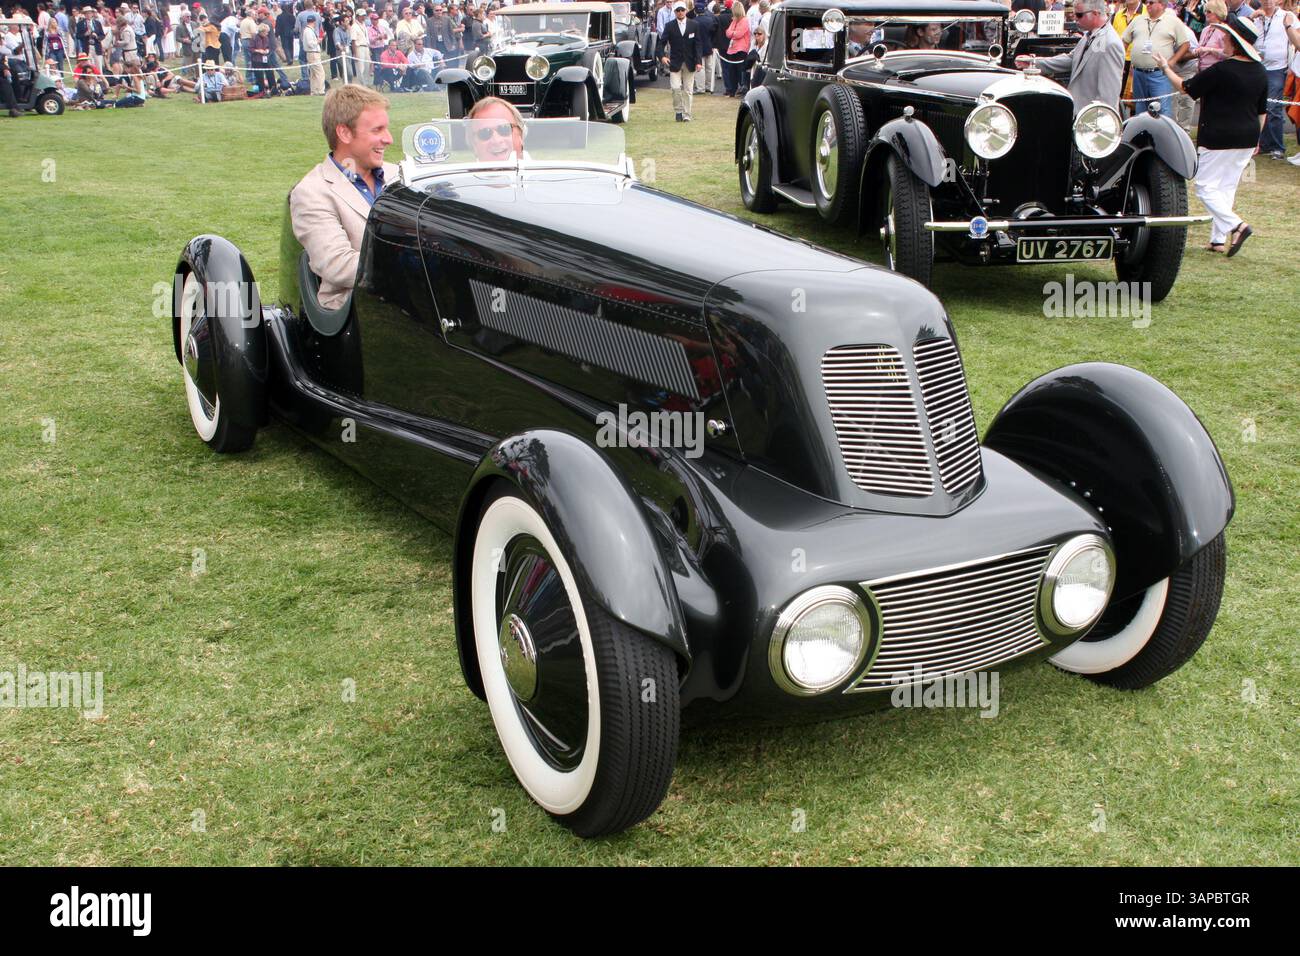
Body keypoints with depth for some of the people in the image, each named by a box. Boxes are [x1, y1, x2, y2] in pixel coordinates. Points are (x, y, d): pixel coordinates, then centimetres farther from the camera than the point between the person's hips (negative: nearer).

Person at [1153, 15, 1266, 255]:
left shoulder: (1221, 70, -17)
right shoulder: (1260, 71, 6)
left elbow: (1186, 88, -7)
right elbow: (1262, 111, 14)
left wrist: (1166, 68, 7)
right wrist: (1255, 139, 26)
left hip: (1217, 137, -7)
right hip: (1247, 138, 7)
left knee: (1206, 188, 1)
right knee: (1227, 187, 13)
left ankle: (1236, 225, -15)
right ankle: (1218, 239, 14)